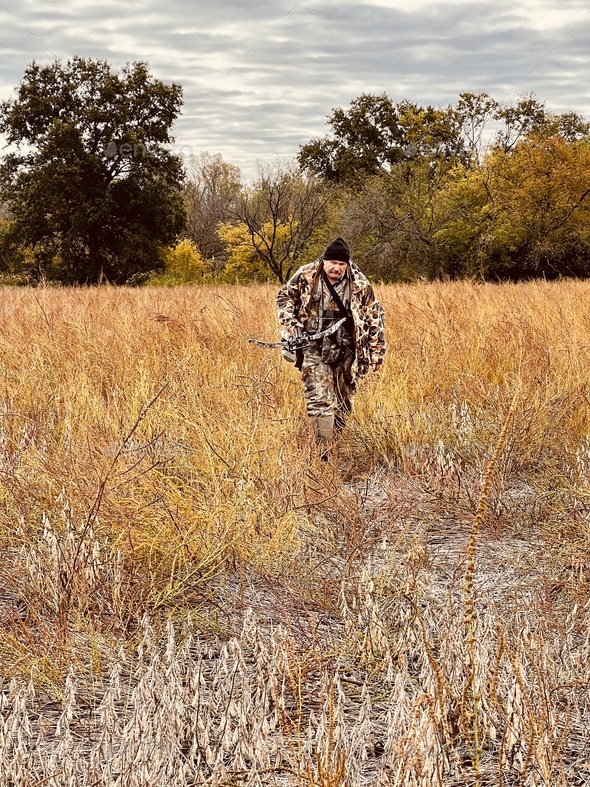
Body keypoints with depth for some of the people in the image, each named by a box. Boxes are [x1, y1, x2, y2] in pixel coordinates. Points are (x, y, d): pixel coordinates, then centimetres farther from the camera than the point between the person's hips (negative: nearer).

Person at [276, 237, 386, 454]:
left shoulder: (359, 283, -4)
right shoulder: (305, 276, -5)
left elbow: (374, 319, 2)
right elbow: (284, 296, 10)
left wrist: (376, 353, 1)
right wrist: (289, 324, -5)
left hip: (346, 352, 2)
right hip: (314, 349, -2)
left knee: (343, 404, 12)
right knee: (319, 401, -13)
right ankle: (323, 453, -15)